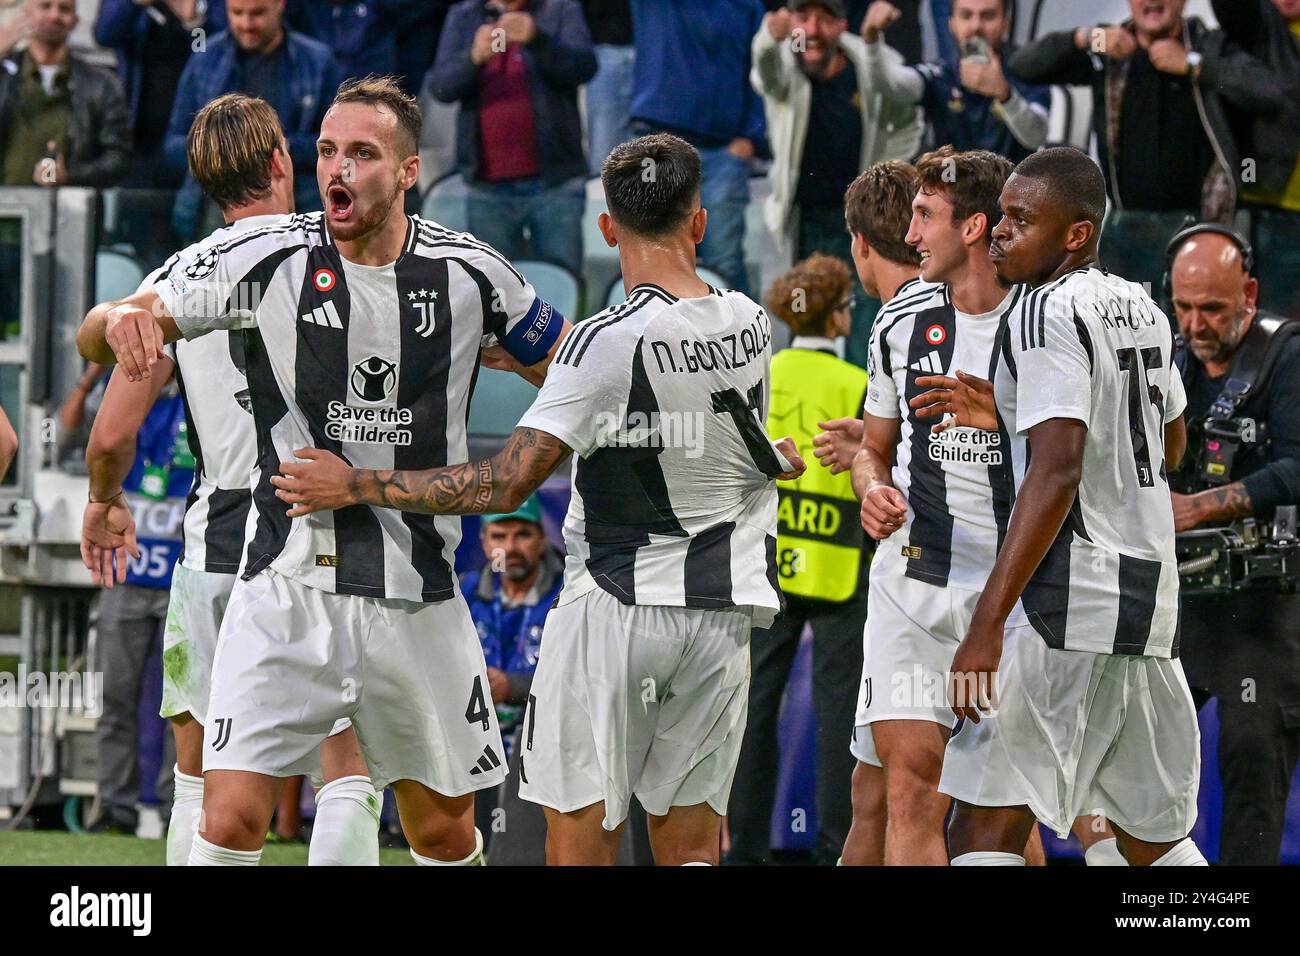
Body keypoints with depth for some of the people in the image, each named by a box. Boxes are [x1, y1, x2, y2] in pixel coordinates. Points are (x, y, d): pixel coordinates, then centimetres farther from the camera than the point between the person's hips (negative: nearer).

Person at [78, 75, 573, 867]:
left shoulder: (470, 273, -2)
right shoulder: (265, 260, -7)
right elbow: (97, 339, -6)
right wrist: (121, 321, -29)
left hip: (418, 594, 2)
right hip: (287, 585, -2)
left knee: (445, 833, 11)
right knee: (233, 818, -14)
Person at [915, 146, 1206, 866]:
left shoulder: (1049, 313, -11)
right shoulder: (1143, 311, 15)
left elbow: (1057, 475, -20)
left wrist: (987, 625, -23)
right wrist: (1009, 417, 24)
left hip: (1068, 608, -9)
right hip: (1150, 601, 9)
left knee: (985, 827, -11)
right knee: (1152, 835, 16)